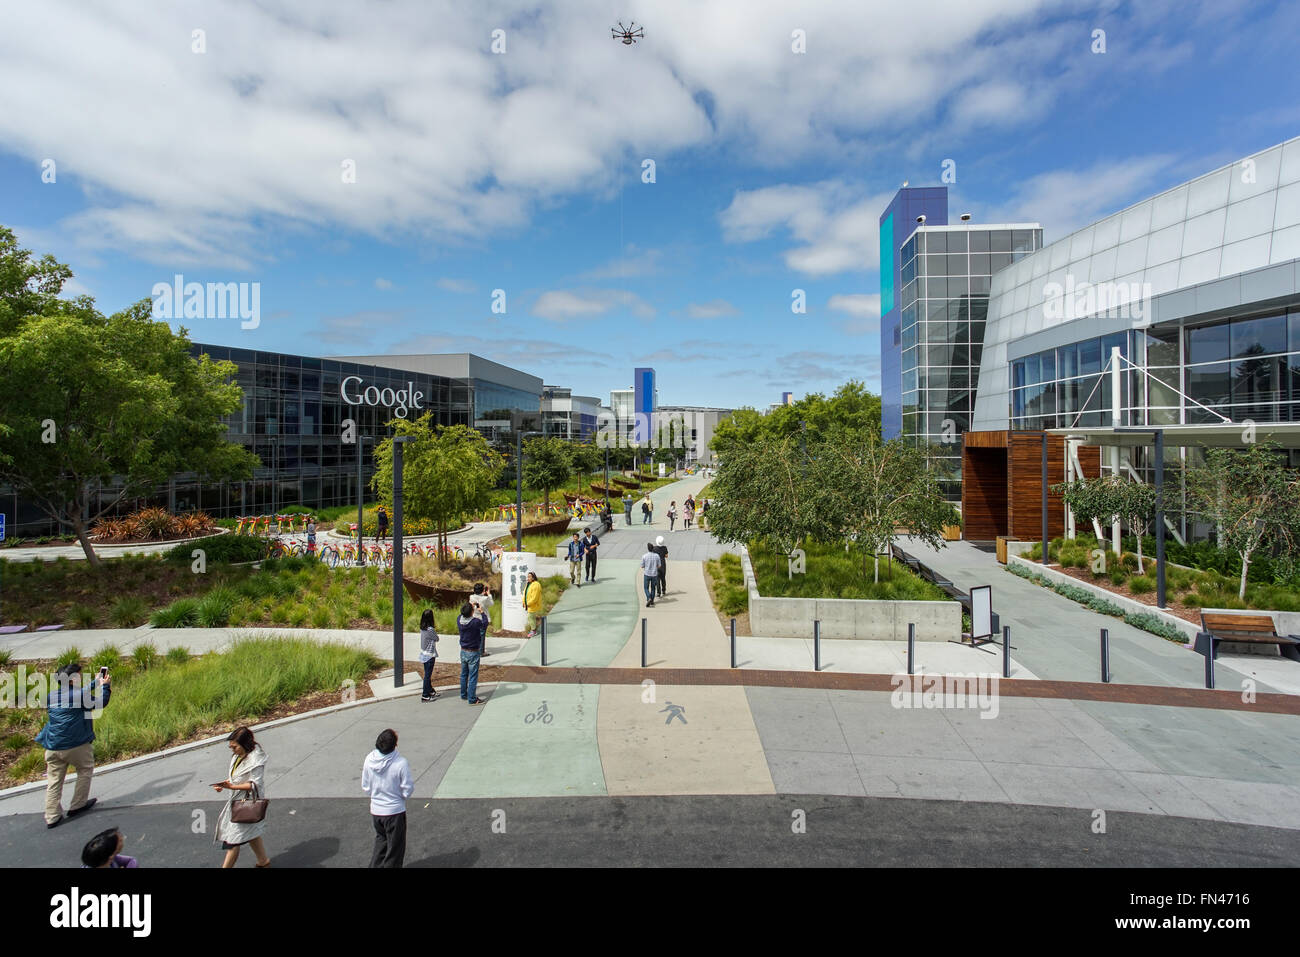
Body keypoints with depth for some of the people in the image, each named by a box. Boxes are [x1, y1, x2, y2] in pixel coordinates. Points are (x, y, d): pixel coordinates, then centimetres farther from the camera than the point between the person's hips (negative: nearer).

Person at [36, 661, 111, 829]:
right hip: (76, 745, -6)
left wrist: (96, 682, 27)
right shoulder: (79, 695, -13)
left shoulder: (52, 695, 7)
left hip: (52, 747, 6)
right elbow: (100, 703, 1)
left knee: (54, 780, 10)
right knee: (85, 770, 16)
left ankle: (52, 817, 11)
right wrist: (105, 686, 14)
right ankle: (77, 805, 19)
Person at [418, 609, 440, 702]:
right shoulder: (430, 630, -25)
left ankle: (430, 690, 36)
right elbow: (437, 639, -10)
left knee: (428, 674, 21)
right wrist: (435, 632, 4)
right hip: (429, 655, -8)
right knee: (428, 675, 2)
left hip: (424, 654, 8)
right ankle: (425, 696, 10)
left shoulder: (422, 628, -1)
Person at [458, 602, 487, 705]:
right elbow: (485, 623, -4)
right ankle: (472, 699, 9)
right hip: (473, 653, -6)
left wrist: (470, 606, 18)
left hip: (463, 652, 6)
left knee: (464, 674, 20)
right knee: (473, 676, 3)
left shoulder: (459, 620, -10)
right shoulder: (476, 622, -25)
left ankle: (463, 695, 34)